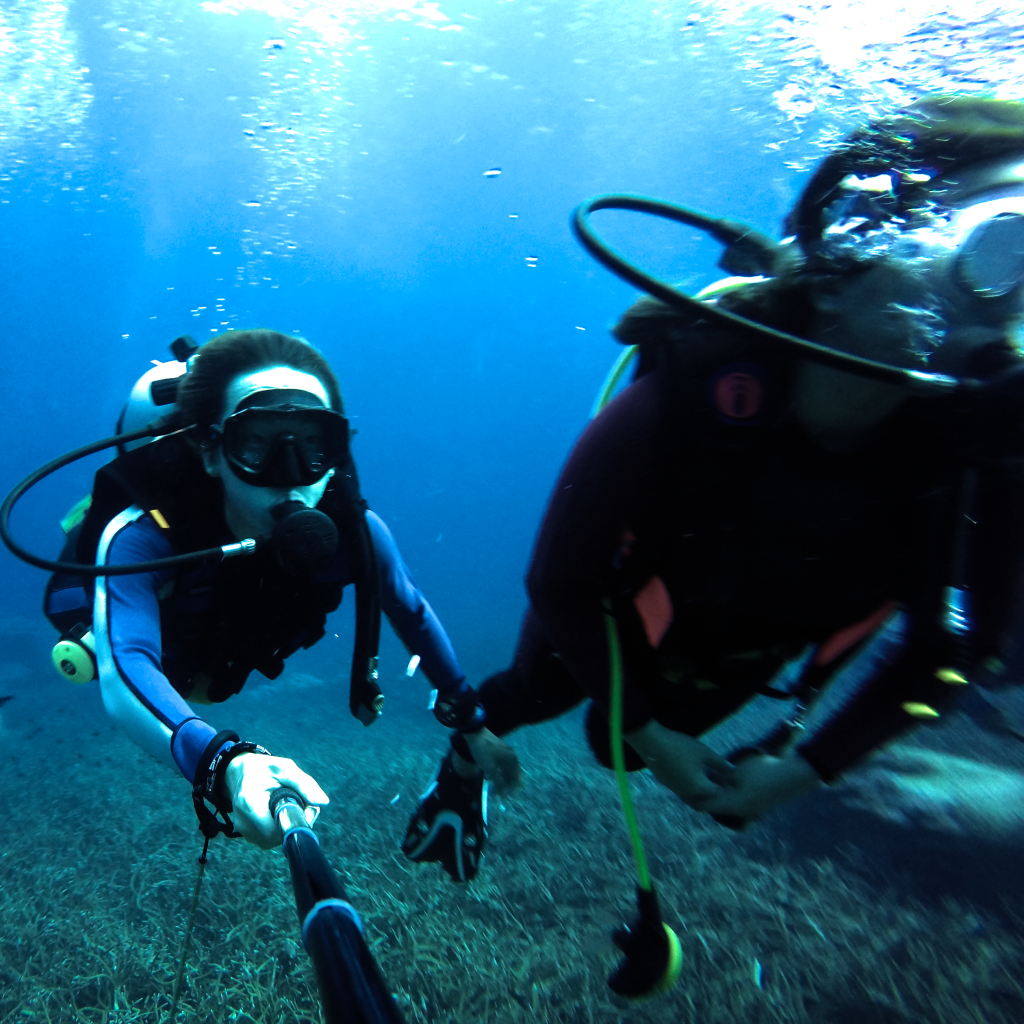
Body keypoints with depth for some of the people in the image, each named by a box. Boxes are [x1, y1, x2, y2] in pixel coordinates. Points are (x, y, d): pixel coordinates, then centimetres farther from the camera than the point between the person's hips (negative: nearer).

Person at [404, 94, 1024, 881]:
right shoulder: (685, 398, -41)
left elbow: (956, 640, -12)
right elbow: (559, 583, -26)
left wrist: (810, 767, -12)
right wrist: (648, 732, -17)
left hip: (740, 659, 4)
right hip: (609, 628, -4)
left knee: (618, 746, 27)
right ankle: (464, 764, 58)